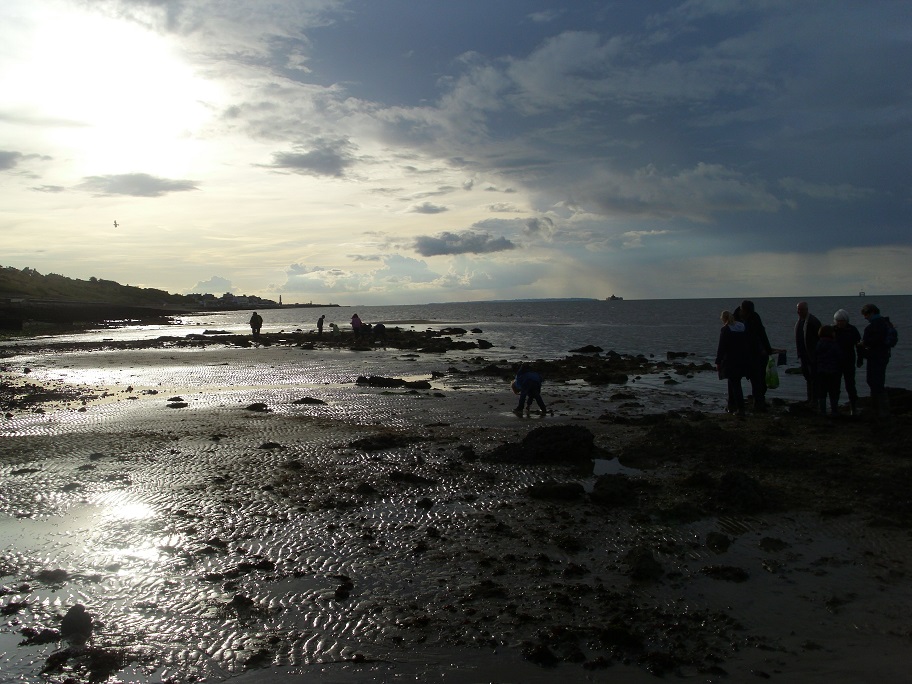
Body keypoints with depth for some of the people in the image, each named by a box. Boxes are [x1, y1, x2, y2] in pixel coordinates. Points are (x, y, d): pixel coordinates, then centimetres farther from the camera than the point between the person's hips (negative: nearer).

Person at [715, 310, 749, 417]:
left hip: (731, 361, -7)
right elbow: (748, 344, 11)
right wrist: (748, 358, 18)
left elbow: (721, 347, -13)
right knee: (733, 383, 19)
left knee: (735, 384, -3)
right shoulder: (743, 327, 7)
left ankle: (740, 409, -6)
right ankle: (732, 405, 26)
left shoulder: (725, 330, -12)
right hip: (743, 361, 7)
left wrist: (718, 362, -7)